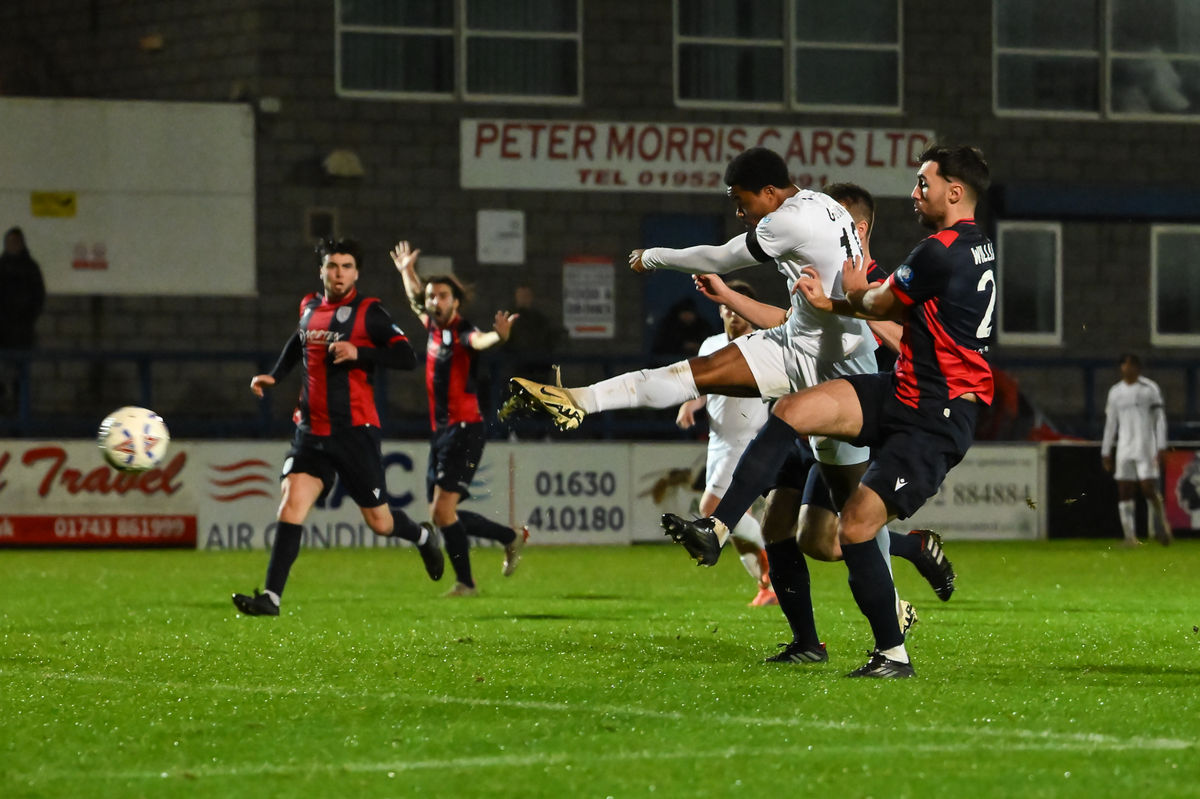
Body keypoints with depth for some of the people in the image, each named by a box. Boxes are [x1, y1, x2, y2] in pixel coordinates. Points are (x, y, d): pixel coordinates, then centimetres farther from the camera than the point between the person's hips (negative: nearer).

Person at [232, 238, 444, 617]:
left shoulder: (369, 311, -7)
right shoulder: (309, 307, 10)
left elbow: (407, 357, -14)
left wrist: (358, 353, -24)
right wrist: (273, 376, 20)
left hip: (356, 432, -4)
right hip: (311, 431, 4)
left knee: (379, 522, 7)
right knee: (291, 504, -15)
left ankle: (424, 538, 41)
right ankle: (271, 597, -18)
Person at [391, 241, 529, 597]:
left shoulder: (460, 331, -12)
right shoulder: (434, 328, 11)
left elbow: (476, 340, -38)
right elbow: (416, 301, 35)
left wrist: (497, 336, -59)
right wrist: (407, 272, 46)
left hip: (464, 430, -9)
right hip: (440, 431, 9)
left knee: (443, 510, -15)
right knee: (440, 515, 12)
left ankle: (465, 582, -4)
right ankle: (512, 537, 28)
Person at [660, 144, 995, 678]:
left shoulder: (943, 251, -20)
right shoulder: (976, 245, 11)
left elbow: (880, 302, -3)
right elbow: (906, 310, 19)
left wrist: (856, 291, 19)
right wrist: (830, 304, 19)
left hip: (939, 419, -10)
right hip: (903, 391, 10)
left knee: (855, 527, -12)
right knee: (793, 410, -4)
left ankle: (893, 655, 2)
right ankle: (715, 529, -7)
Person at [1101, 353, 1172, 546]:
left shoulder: (1150, 389, 1)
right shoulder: (1115, 392, 13)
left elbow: (1160, 419, 0)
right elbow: (1110, 423, 17)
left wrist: (1161, 448, -8)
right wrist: (1106, 452, 15)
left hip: (1146, 448, -4)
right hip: (1124, 449, 4)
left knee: (1149, 488, -10)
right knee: (1124, 493, -3)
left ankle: (1161, 529, 9)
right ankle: (1130, 536, -2)